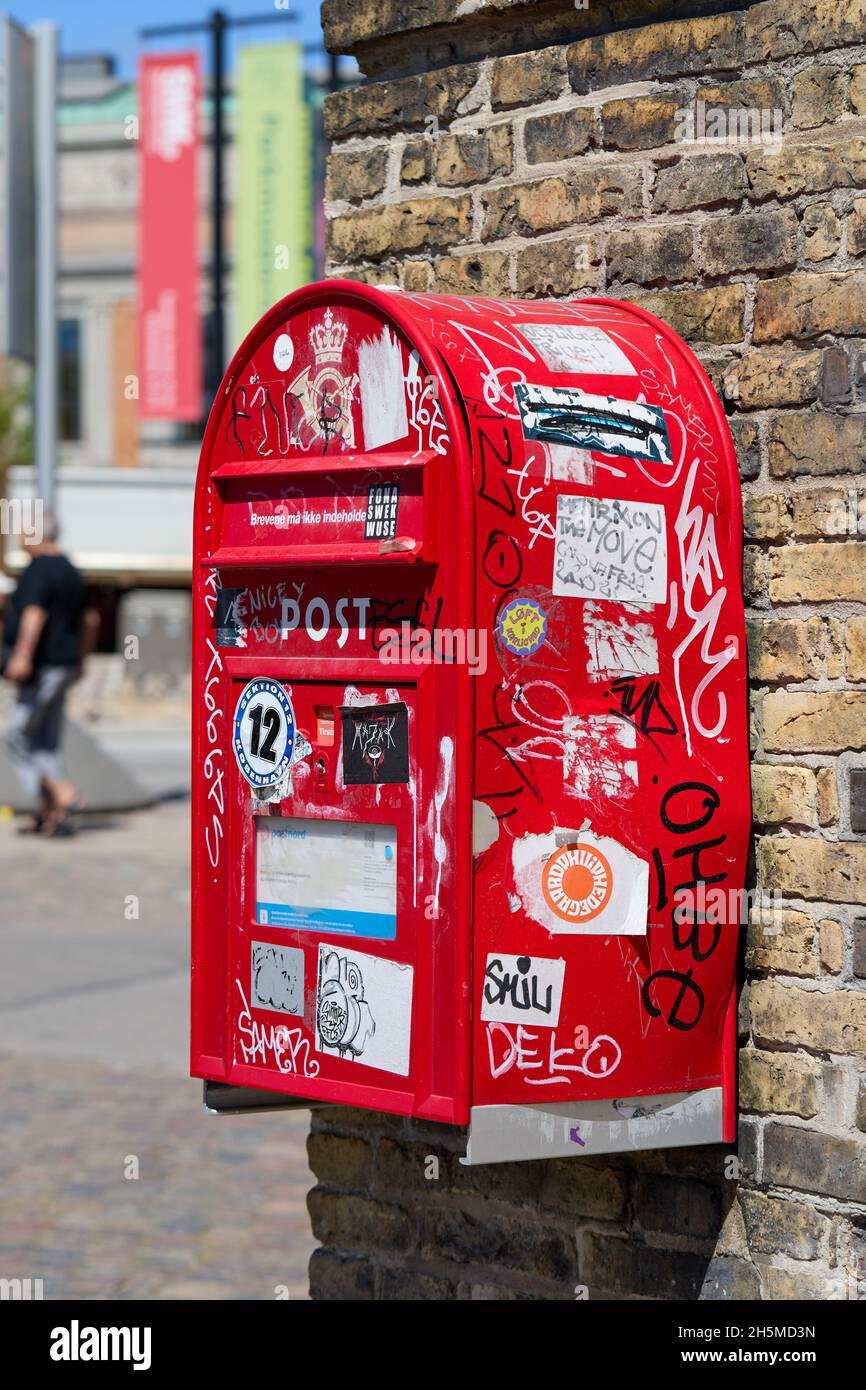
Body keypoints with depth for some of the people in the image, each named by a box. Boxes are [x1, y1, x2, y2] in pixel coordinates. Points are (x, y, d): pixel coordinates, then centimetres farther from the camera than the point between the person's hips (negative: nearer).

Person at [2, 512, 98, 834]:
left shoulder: (39, 570, -14)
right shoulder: (70, 571, 16)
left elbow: (35, 613, -30)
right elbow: (90, 620, 25)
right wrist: (80, 659, 34)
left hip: (41, 670, -9)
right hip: (63, 666, 9)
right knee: (45, 742, 11)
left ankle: (63, 794, -17)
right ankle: (50, 813, 10)